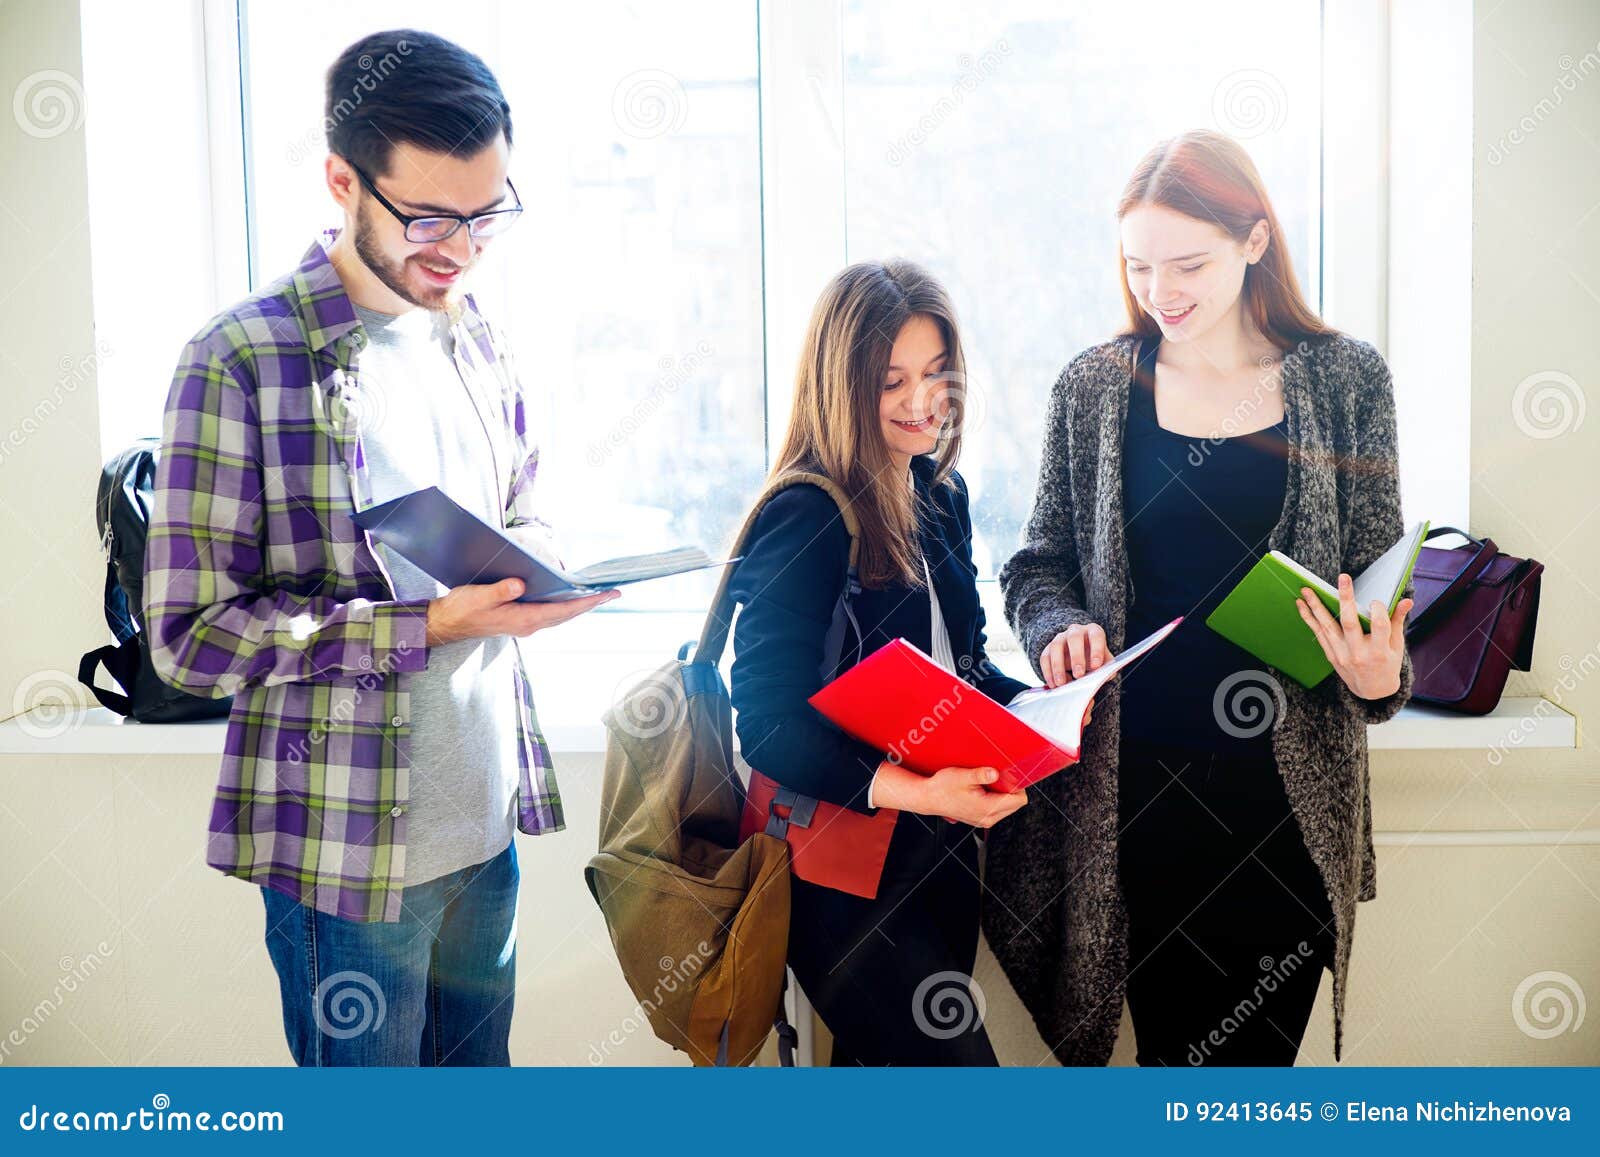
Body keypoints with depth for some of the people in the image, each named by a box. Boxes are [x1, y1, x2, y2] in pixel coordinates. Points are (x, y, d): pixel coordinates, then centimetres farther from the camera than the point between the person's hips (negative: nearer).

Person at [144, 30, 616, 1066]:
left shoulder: (482, 346, 8)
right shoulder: (242, 362, -14)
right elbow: (192, 632, -16)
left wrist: (535, 562, -3)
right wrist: (431, 624, -24)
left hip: (488, 822, 6)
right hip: (348, 842, -6)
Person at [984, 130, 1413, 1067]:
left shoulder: (1346, 380, 2)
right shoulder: (1094, 389, 4)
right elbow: (1040, 565, 11)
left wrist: (1380, 673, -14)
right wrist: (1060, 628, -11)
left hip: (1286, 788, 0)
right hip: (1138, 781, 0)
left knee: (1257, 1051, 6)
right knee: (1173, 1050, 7)